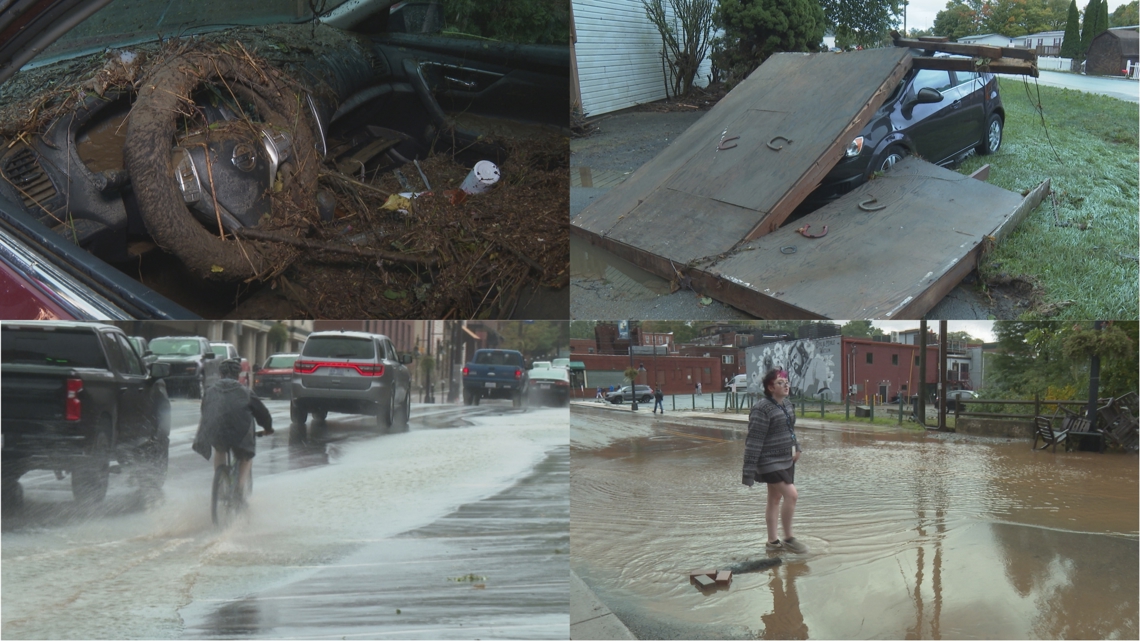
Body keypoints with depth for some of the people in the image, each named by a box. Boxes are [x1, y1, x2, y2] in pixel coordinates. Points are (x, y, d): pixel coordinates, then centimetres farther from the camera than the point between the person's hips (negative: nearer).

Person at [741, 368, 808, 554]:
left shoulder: (787, 405, 7)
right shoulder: (762, 409, -20)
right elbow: (753, 440, -21)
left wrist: (796, 448, 5)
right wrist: (749, 472, -23)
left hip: (787, 460, 9)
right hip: (771, 462, -9)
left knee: (775, 499, 14)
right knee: (792, 495, -13)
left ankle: (772, 542, 22)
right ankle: (788, 538, 2)